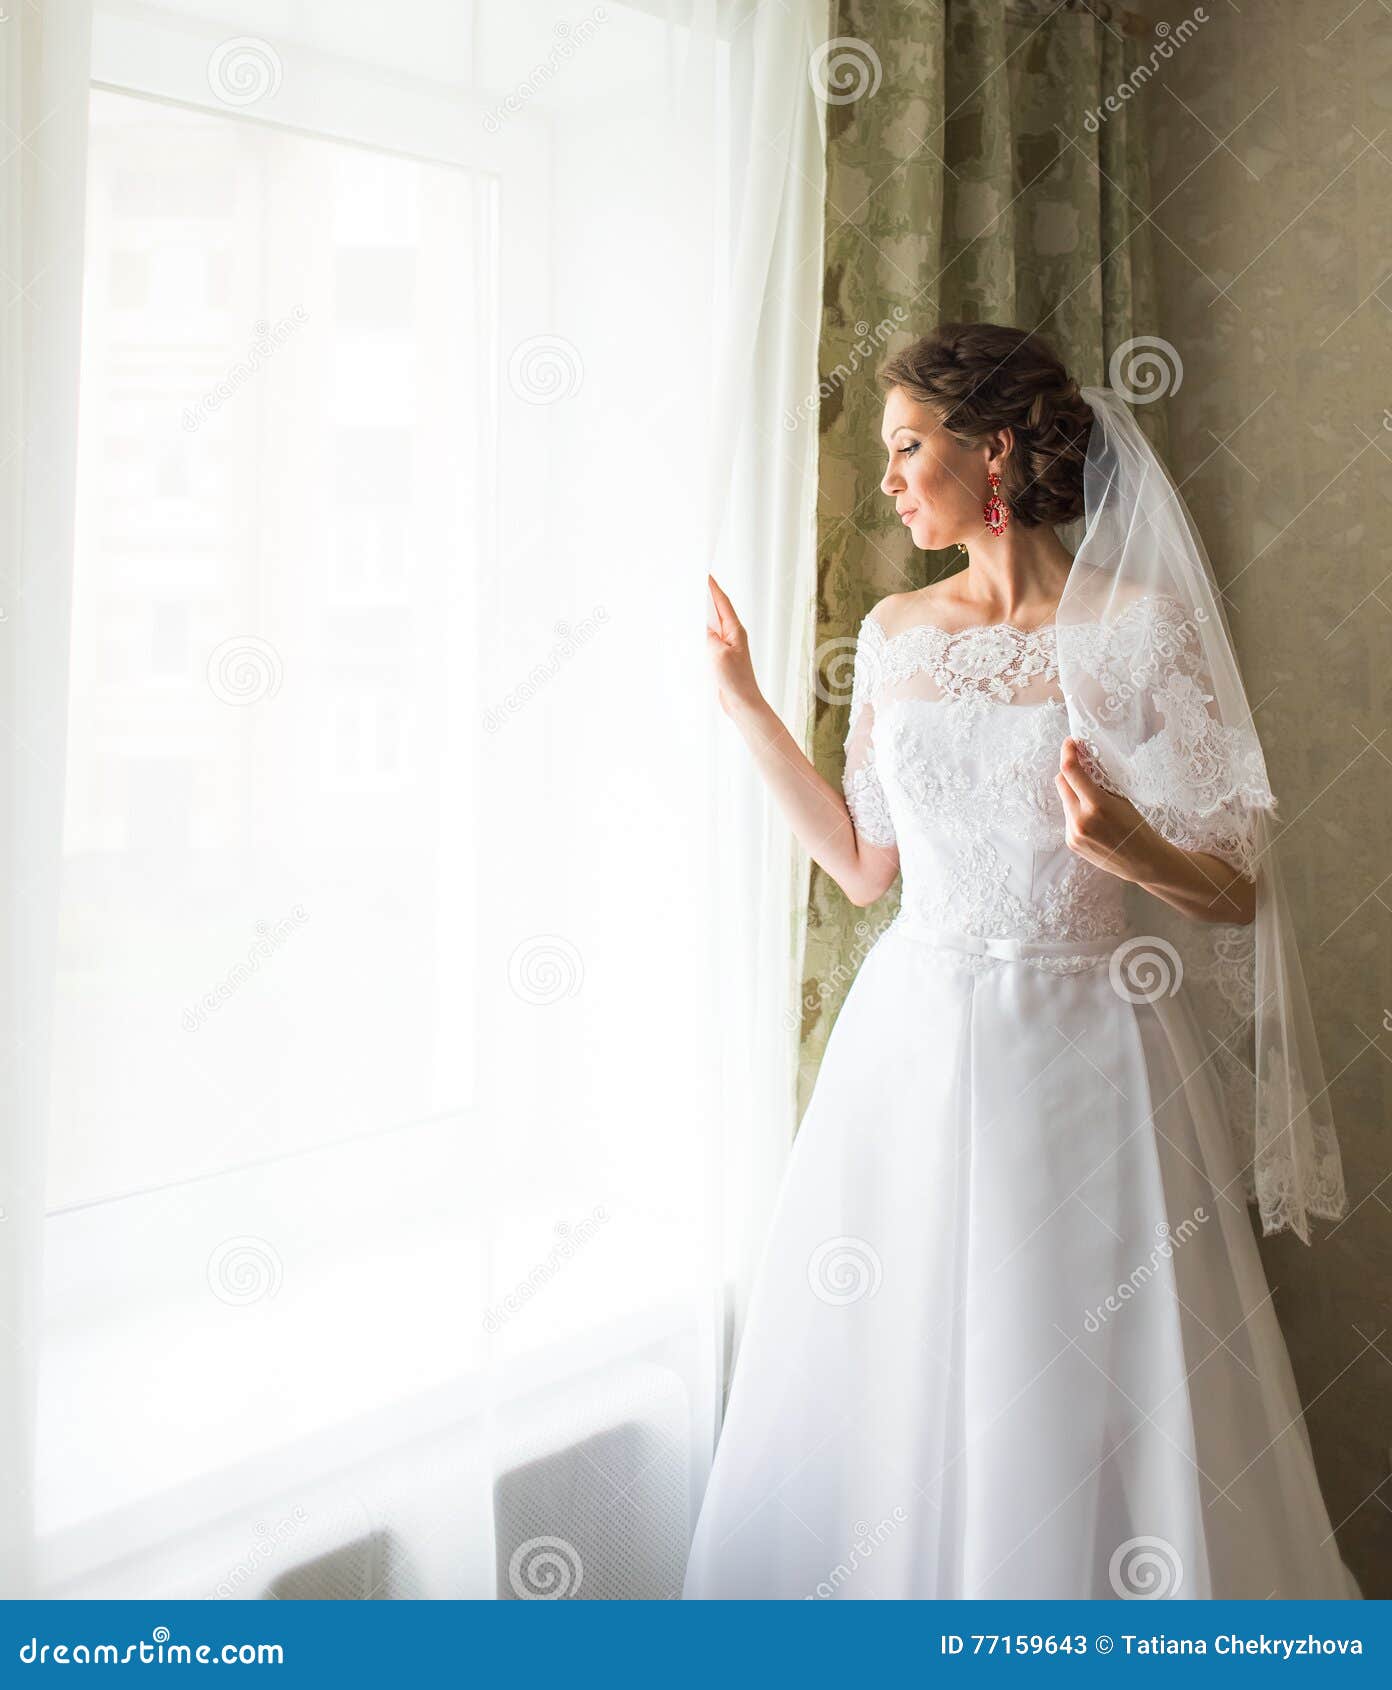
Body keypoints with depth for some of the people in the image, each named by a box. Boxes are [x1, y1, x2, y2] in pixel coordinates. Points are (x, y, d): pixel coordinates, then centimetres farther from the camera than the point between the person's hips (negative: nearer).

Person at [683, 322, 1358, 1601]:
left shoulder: (1140, 628, -8)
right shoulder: (896, 634, 7)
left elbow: (1237, 890, -6)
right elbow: (865, 864, 11)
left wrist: (1133, 851, -27)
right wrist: (747, 705, 11)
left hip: (1080, 1057, -4)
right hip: (915, 1046, 5)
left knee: (1089, 1415, 4)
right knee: (896, 1387, 13)